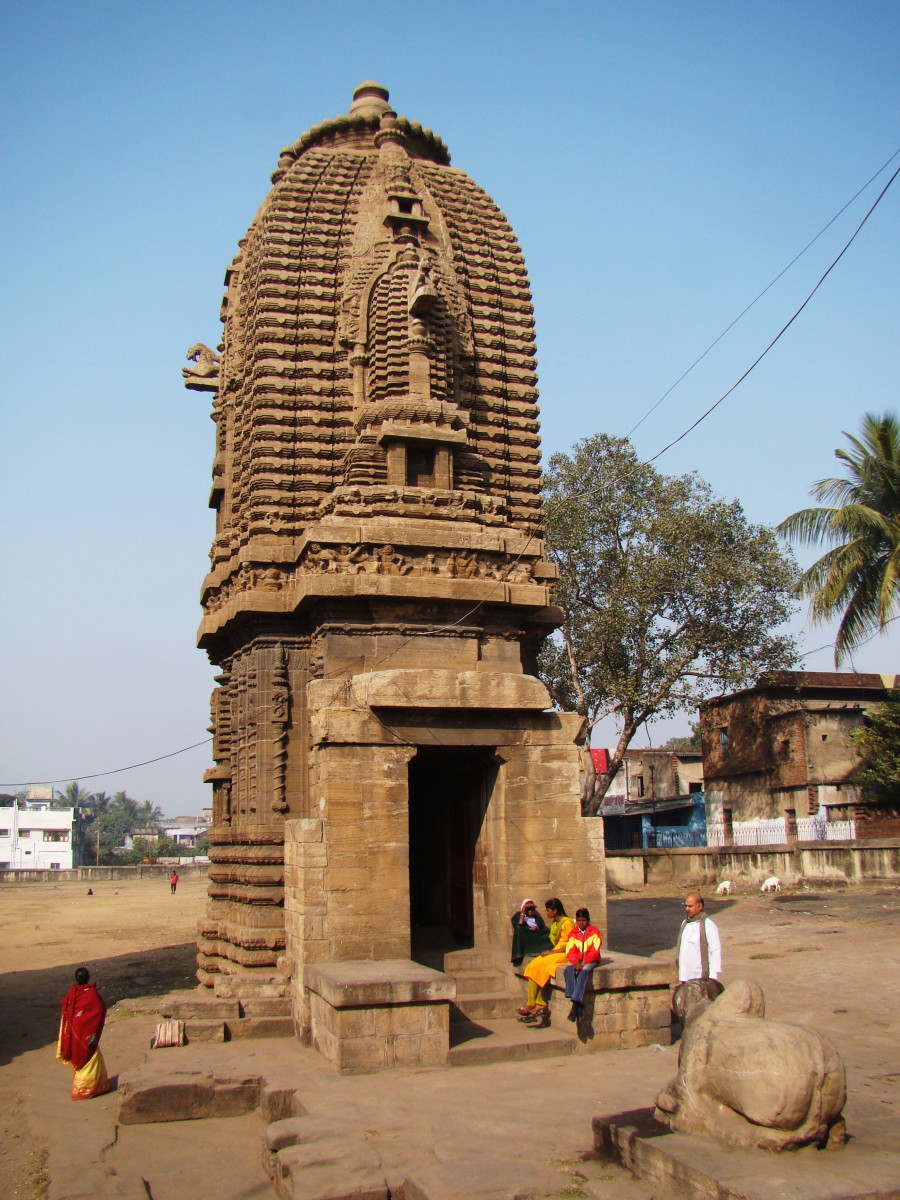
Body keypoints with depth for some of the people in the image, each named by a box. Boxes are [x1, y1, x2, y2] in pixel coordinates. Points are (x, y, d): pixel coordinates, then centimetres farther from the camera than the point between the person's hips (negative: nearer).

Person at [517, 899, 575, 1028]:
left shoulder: (567, 923, -10)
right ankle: (541, 1005, -20)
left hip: (563, 955, -8)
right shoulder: (554, 923, 18)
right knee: (533, 966, -15)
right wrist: (549, 951, 2)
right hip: (554, 953, 8)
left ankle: (530, 1006, -13)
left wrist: (551, 952, -14)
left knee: (536, 966, -21)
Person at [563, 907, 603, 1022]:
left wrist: (584, 962, -20)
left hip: (590, 960, -3)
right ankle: (579, 1005, -35)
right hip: (576, 960, 3)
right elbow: (570, 951, 2)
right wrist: (576, 963, -18)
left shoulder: (595, 932, 1)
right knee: (568, 969, -30)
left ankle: (576, 1002, -40)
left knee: (584, 971, -36)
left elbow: (595, 951, -8)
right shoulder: (573, 934, 11)